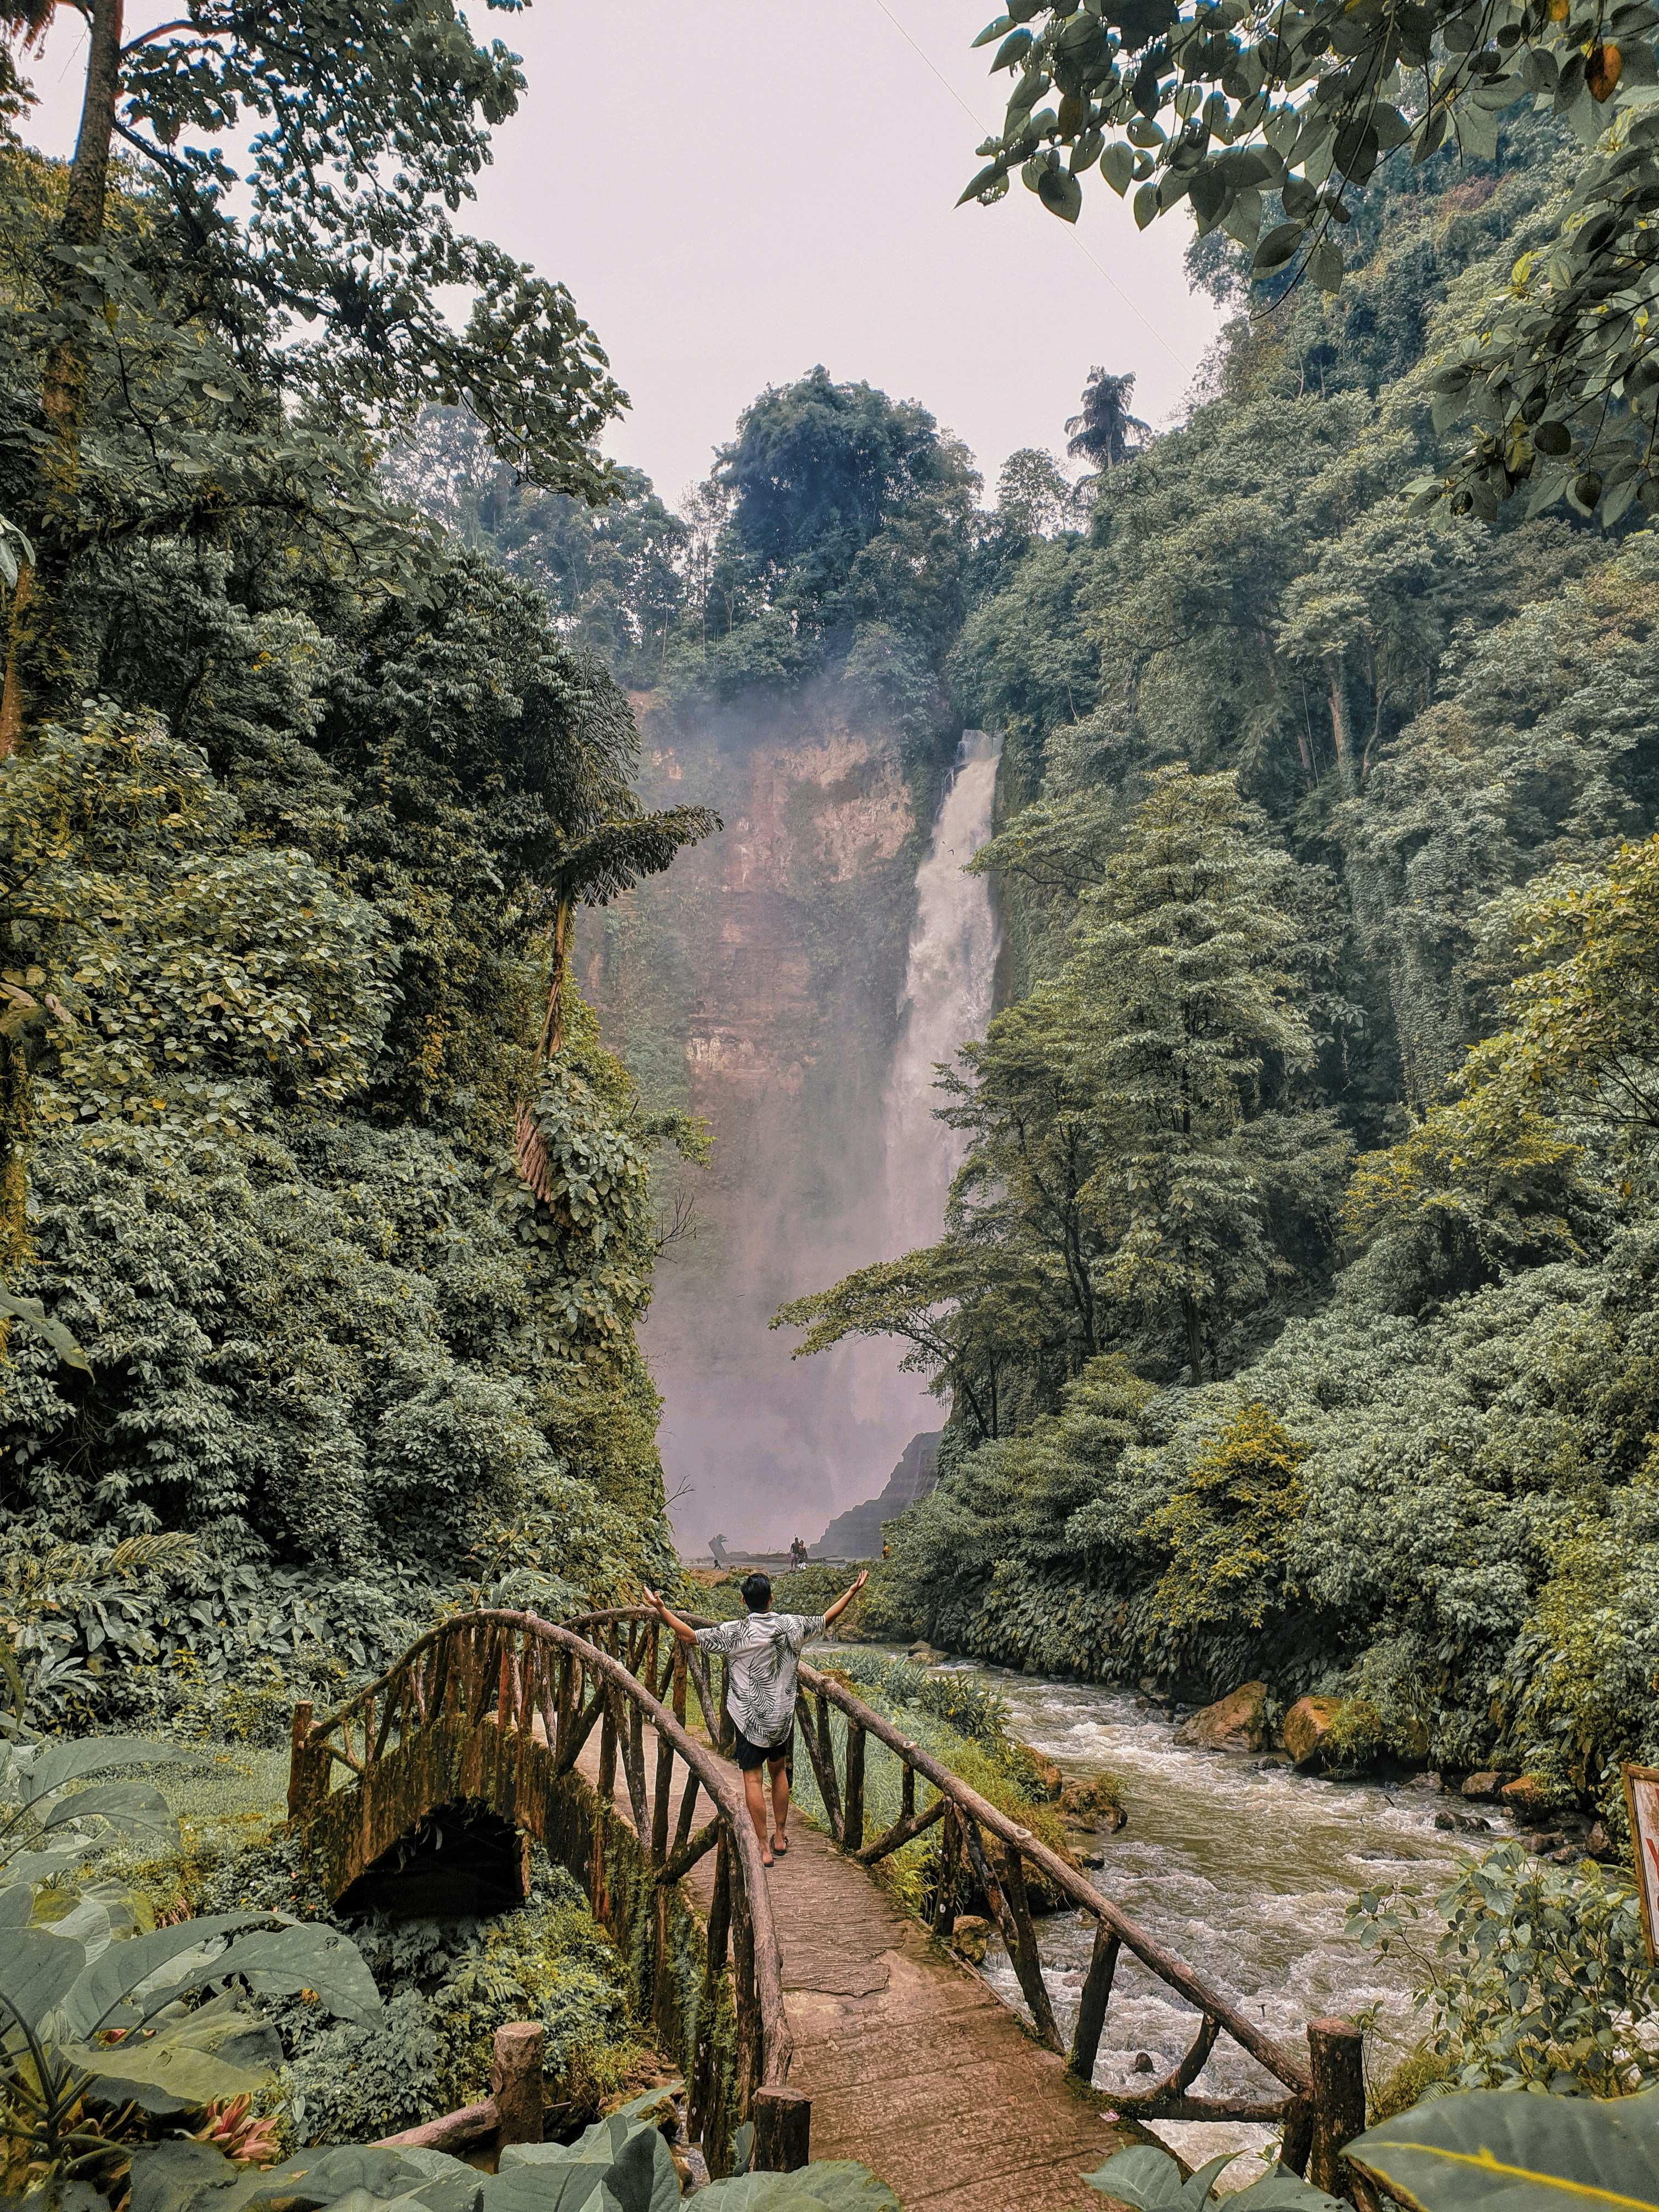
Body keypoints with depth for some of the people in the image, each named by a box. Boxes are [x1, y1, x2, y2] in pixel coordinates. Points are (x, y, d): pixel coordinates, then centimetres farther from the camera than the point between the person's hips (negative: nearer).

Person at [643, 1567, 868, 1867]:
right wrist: (852, 1592, 18)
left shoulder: (734, 1633, -17)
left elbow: (689, 1636, -17)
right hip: (783, 1715, 4)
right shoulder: (792, 1626, -6)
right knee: (779, 1771, 20)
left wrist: (660, 1609, -12)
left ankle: (764, 1849, 4)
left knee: (752, 1779, 4)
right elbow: (826, 1619, 8)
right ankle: (781, 1838, 30)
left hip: (750, 1718, -4)